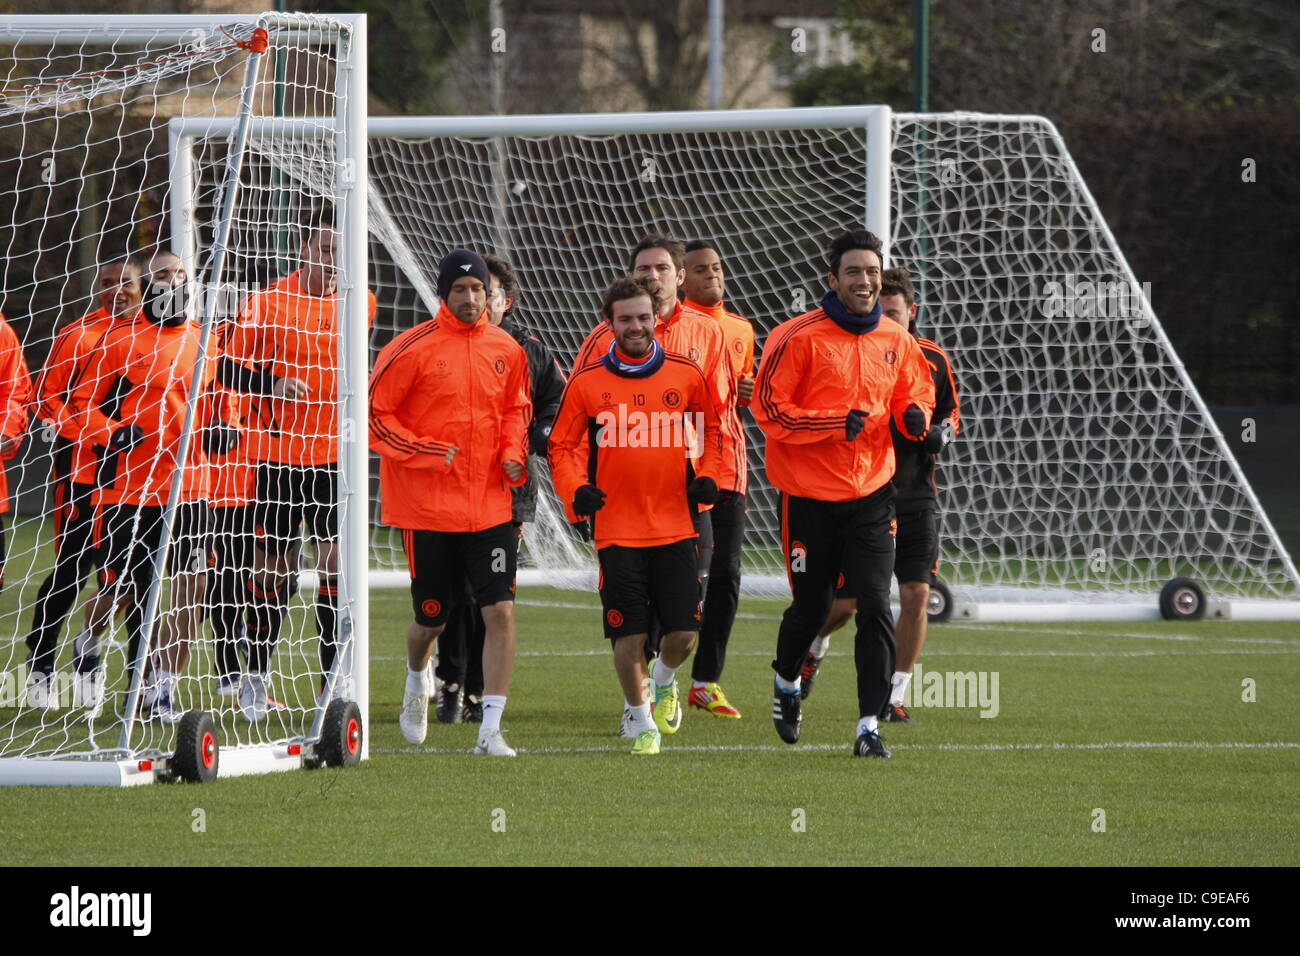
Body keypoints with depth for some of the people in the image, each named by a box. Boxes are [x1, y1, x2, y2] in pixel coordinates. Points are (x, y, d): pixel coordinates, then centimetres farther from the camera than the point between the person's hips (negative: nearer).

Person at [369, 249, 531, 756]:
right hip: (428, 506, -3)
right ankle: (417, 680, 44)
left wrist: (513, 453, 2)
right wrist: (427, 453, -14)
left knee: (500, 610, -10)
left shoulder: (506, 350, 5)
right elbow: (375, 412, -6)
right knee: (432, 617, 8)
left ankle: (490, 729, -7)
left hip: (491, 502, 3)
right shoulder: (413, 348, -8)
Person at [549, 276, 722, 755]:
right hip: (617, 530, -1)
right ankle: (643, 724, 17)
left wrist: (707, 475, 2)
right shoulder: (587, 383, -1)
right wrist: (575, 490, -11)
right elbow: (561, 446, 7)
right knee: (629, 637, -2)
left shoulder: (687, 376, 2)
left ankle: (664, 681, 31)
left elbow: (712, 428, 18)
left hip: (676, 526, 1)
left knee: (683, 633, -3)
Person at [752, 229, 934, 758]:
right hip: (810, 495, -3)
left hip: (871, 495, 3)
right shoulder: (797, 337, -10)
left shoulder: (896, 341, 5)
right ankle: (786, 682, 41)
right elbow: (770, 408, -12)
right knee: (811, 606, 9)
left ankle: (869, 725, -8)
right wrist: (836, 422, -22)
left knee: (875, 606, -10)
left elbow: (915, 394, 20)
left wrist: (915, 416, -4)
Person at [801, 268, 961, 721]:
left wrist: (943, 433, -4)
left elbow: (951, 411, 17)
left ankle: (895, 696, 3)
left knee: (916, 595, -8)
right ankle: (814, 647, 39)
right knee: (844, 602, 4)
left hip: (916, 497, 2)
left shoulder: (933, 360, 3)